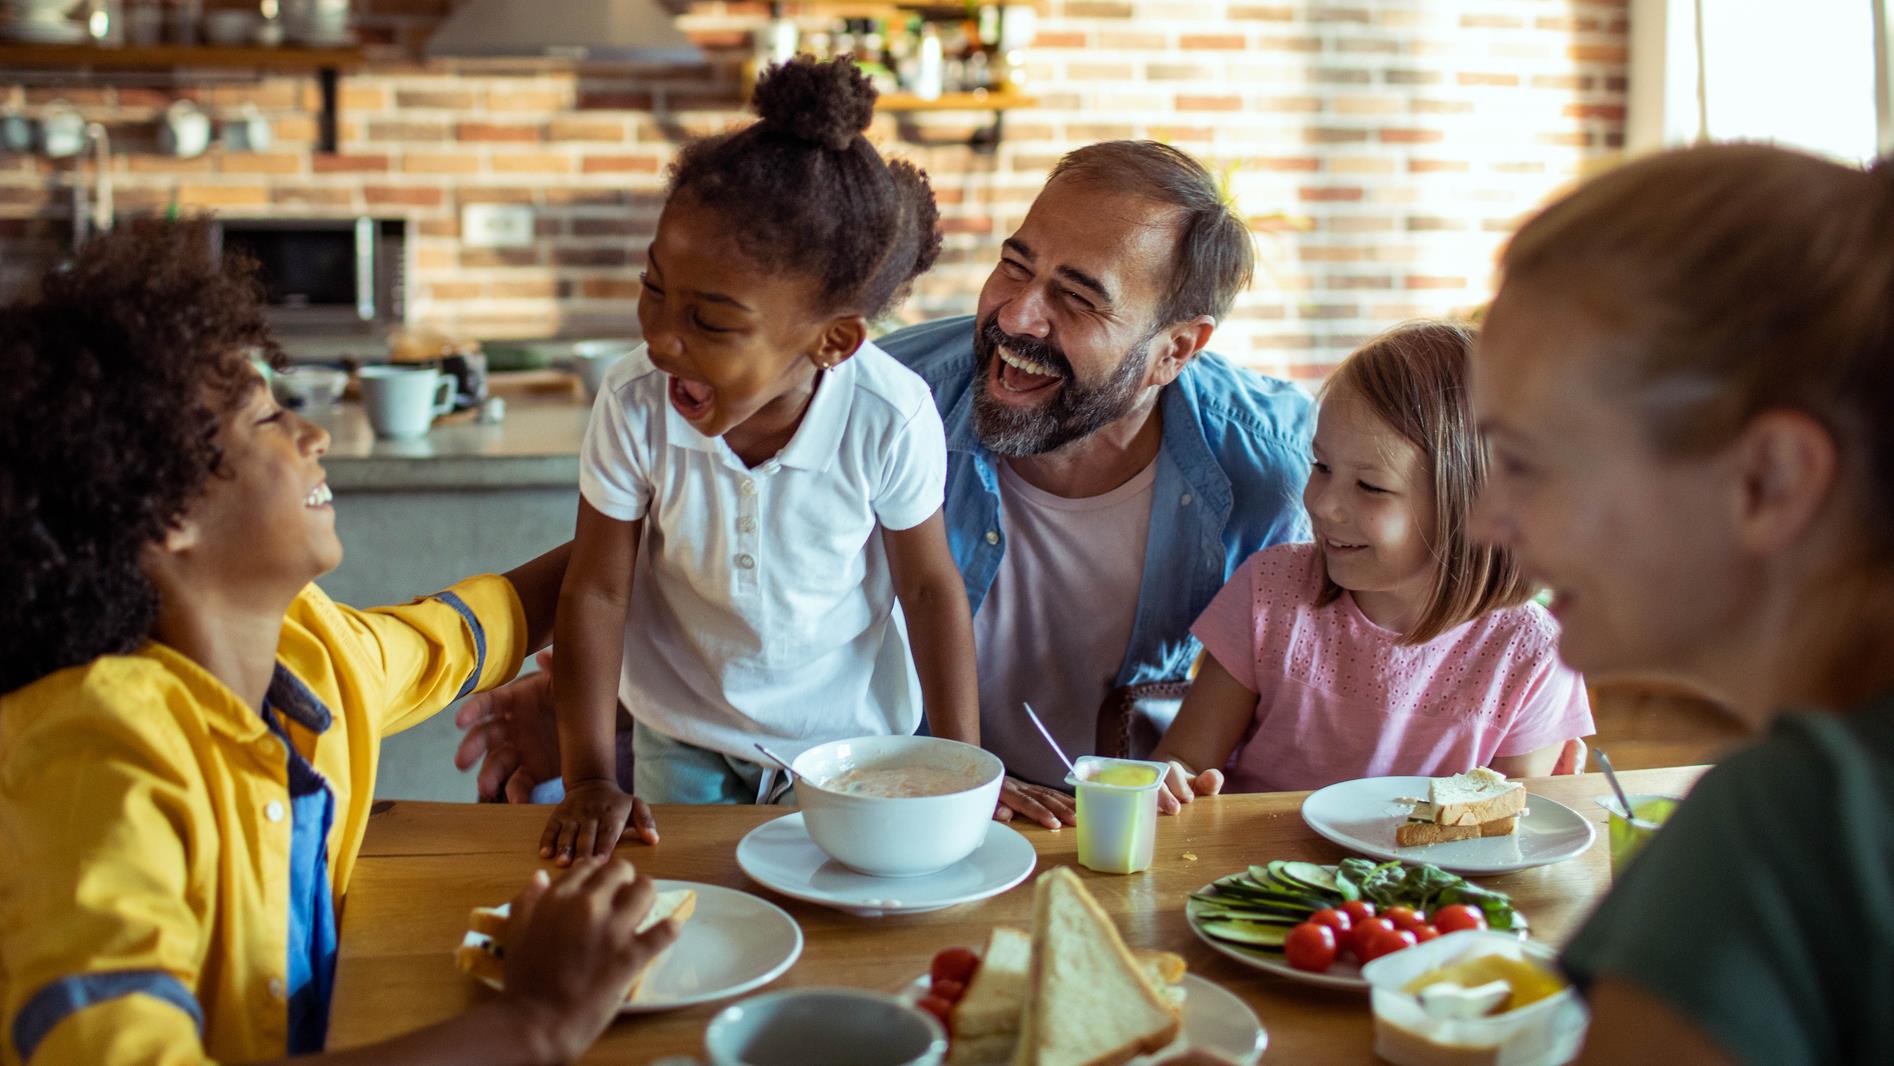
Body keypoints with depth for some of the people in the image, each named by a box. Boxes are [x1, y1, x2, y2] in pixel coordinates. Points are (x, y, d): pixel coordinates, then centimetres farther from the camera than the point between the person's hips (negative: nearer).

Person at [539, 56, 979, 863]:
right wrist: (589, 780, -16)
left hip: (851, 737, -1)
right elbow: (596, 593, -14)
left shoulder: (891, 420, -27)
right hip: (684, 742, 1)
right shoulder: (635, 405, -24)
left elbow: (928, 586, -12)